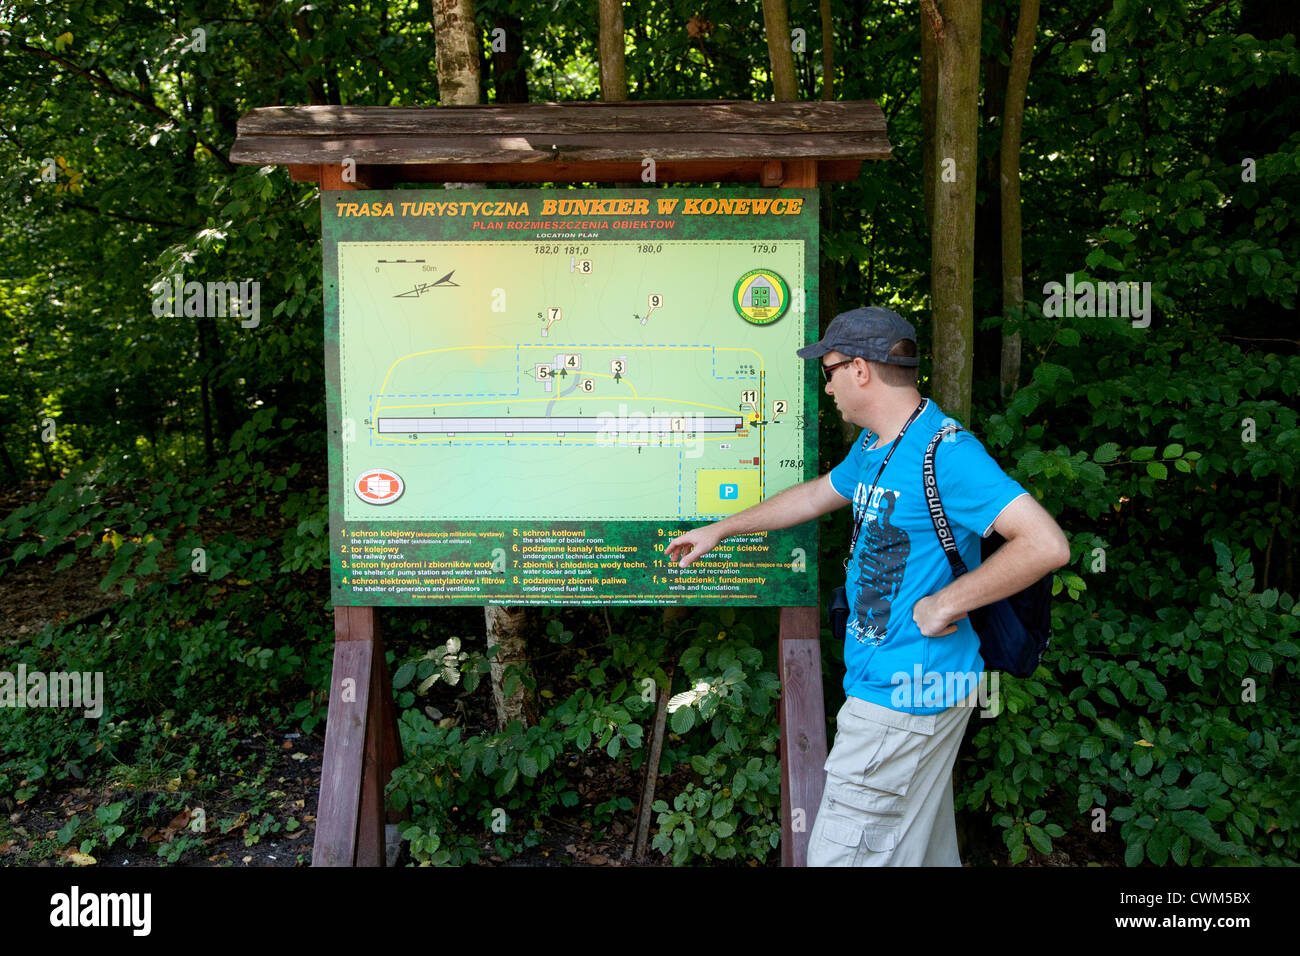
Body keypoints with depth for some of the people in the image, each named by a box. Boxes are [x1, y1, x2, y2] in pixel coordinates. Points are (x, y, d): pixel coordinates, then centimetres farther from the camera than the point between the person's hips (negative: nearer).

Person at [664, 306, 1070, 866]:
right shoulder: (872, 446, 11)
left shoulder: (945, 453, -21)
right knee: (920, 850, 21)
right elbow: (815, 494, 26)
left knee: (840, 855, 1)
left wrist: (945, 604, -21)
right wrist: (718, 530, 30)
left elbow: (1047, 545, -27)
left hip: (905, 698, -9)